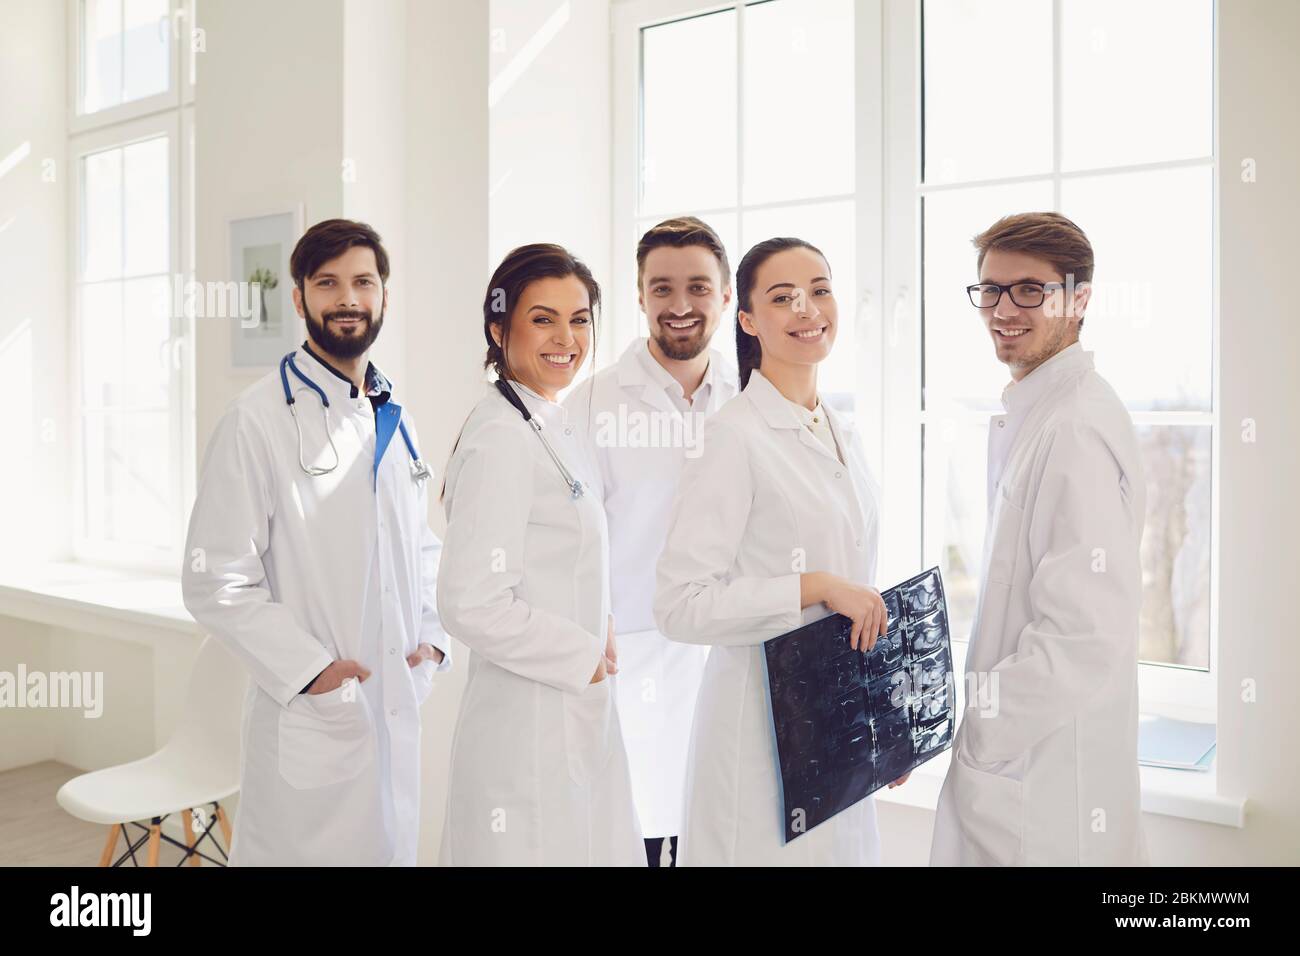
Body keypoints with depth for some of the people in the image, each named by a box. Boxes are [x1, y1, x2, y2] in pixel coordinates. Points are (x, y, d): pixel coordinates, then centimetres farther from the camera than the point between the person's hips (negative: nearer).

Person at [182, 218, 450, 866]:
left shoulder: (395, 422, 10)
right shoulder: (258, 420, -10)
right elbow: (215, 583, -12)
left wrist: (433, 636, 4)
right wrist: (308, 668, -17)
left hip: (400, 714, 6)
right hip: (308, 724, -6)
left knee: (393, 848, 16)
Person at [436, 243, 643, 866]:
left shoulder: (555, 430, 11)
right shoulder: (500, 439, -18)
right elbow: (471, 603, -23)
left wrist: (599, 635, 5)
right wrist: (584, 656, -13)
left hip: (578, 720, 9)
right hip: (529, 728, -9)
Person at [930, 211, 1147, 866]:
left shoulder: (1078, 430, -21)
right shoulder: (1026, 418, 11)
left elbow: (1087, 639, -26)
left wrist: (958, 731, -16)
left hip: (1047, 794, -9)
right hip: (1012, 766, 9)